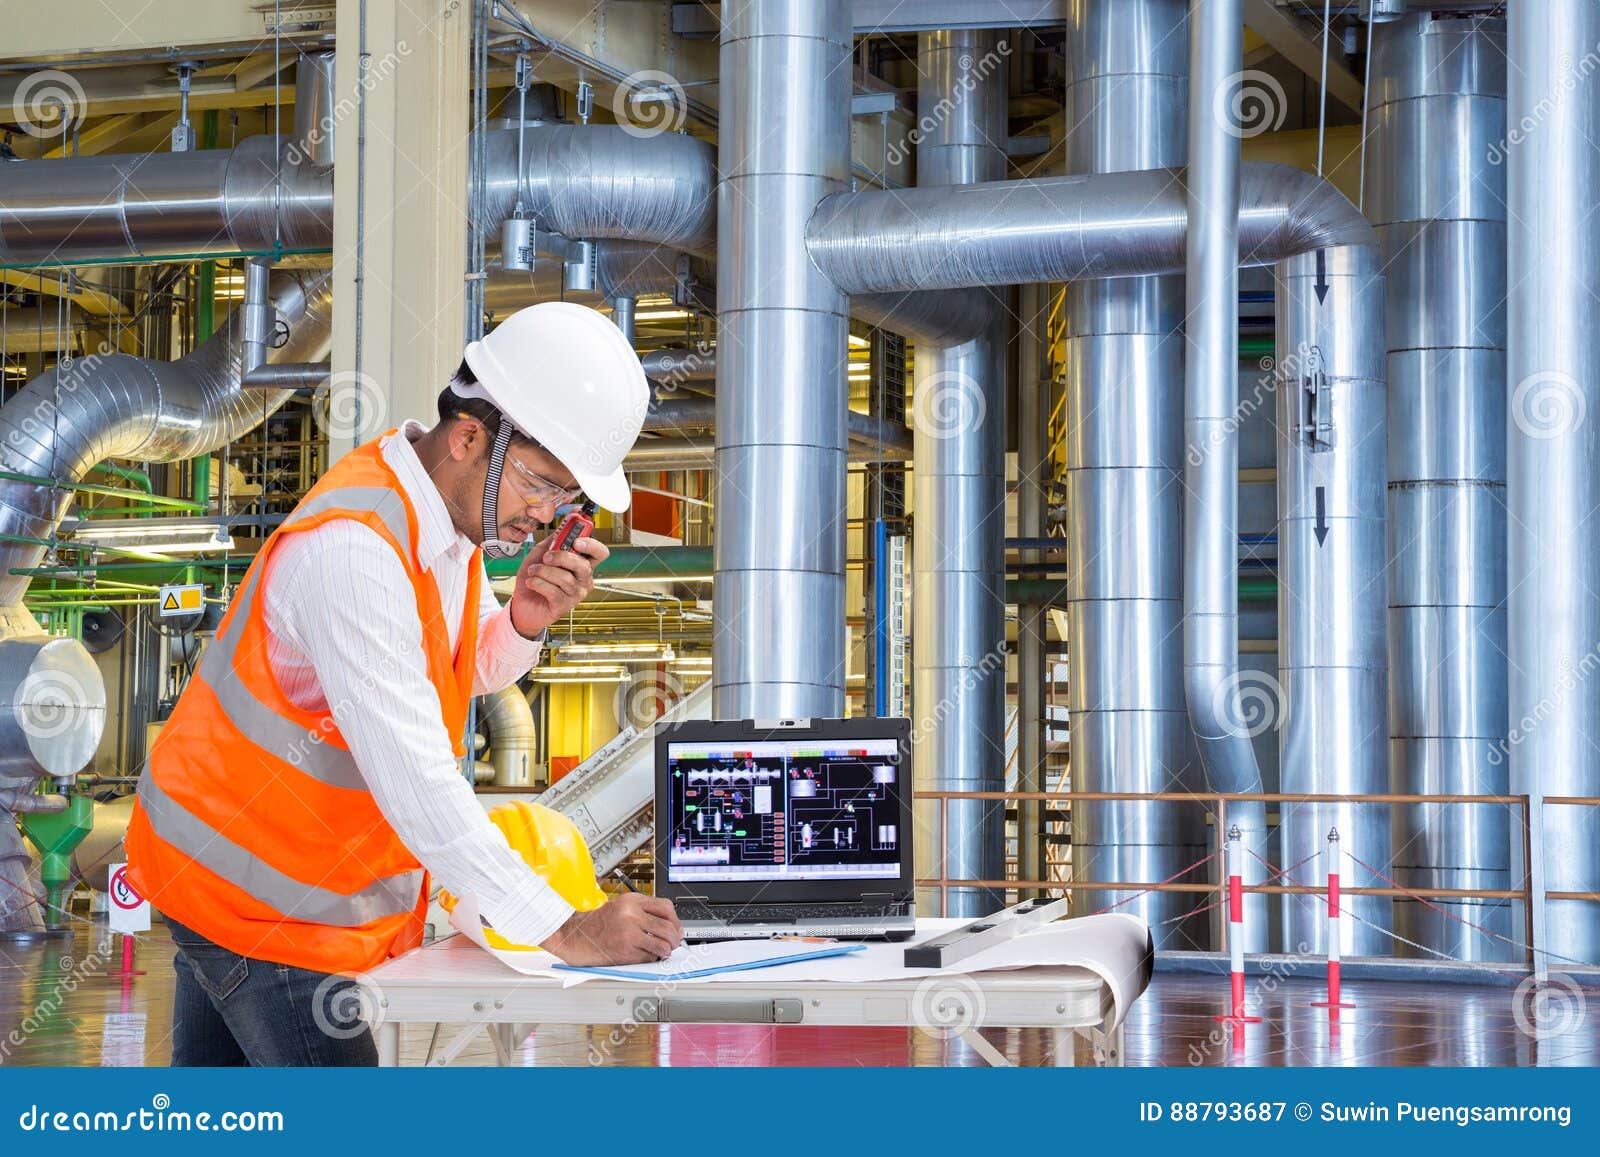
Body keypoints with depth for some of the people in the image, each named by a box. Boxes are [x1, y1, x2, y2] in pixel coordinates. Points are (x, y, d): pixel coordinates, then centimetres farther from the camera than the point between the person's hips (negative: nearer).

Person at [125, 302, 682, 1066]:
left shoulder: (451, 497, -1)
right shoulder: (350, 550, -30)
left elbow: (475, 674, 12)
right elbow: (414, 780, -34)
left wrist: (525, 622, -13)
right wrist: (562, 931, -35)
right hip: (255, 896, -9)